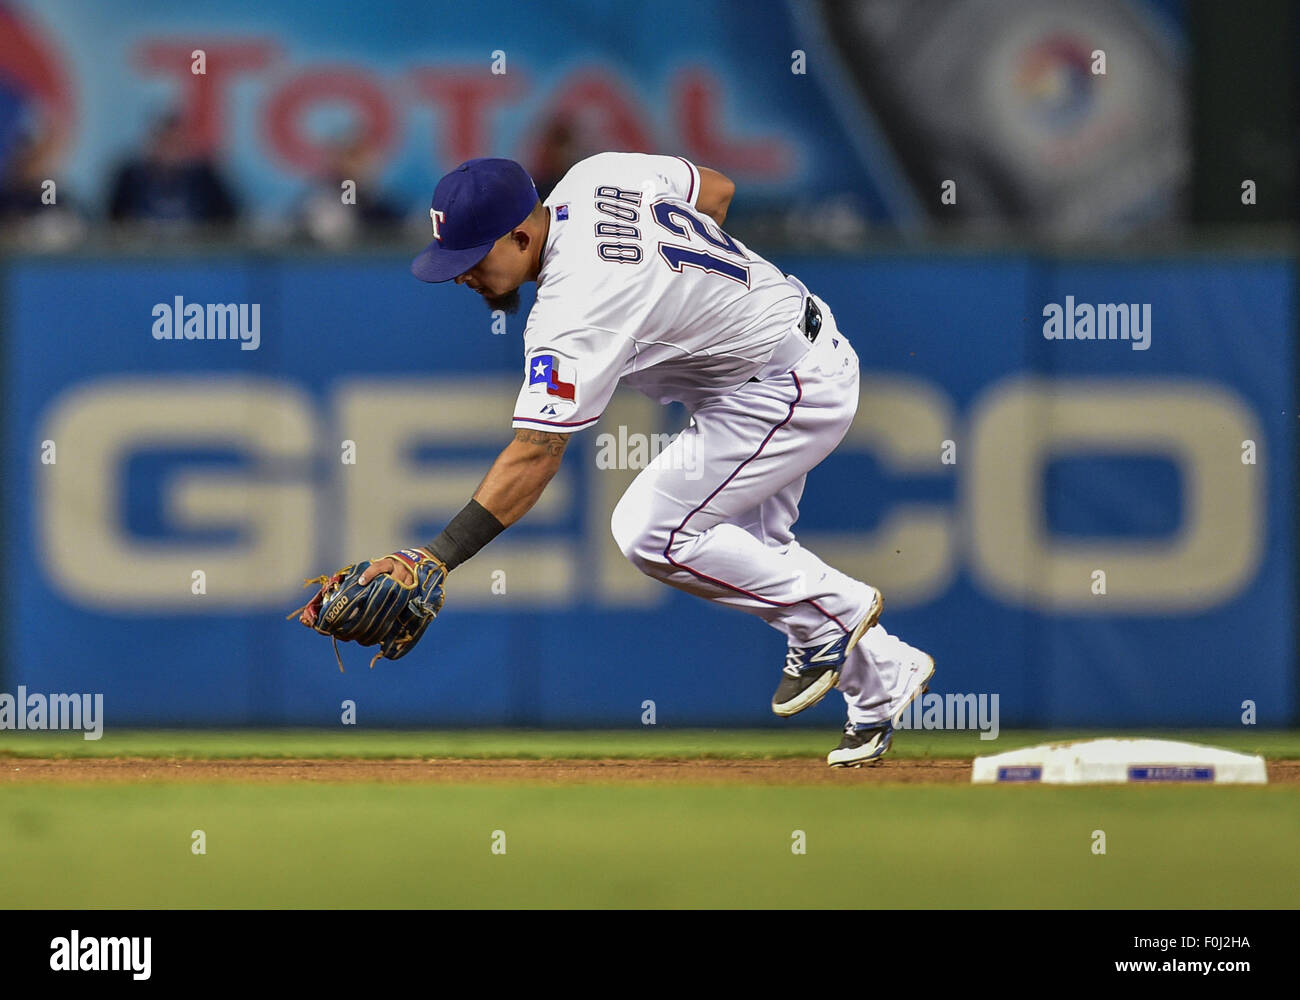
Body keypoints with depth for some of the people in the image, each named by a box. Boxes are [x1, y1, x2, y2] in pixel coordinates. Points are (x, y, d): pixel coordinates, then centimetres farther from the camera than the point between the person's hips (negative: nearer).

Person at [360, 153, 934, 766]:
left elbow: (534, 457, -36)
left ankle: (834, 608, 4)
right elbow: (716, 190, 13)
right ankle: (885, 679, 29)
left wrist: (435, 556, -40)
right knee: (753, 554, 18)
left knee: (650, 533, -13)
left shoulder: (575, 309, -31)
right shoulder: (596, 176, -5)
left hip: (789, 393, -11)